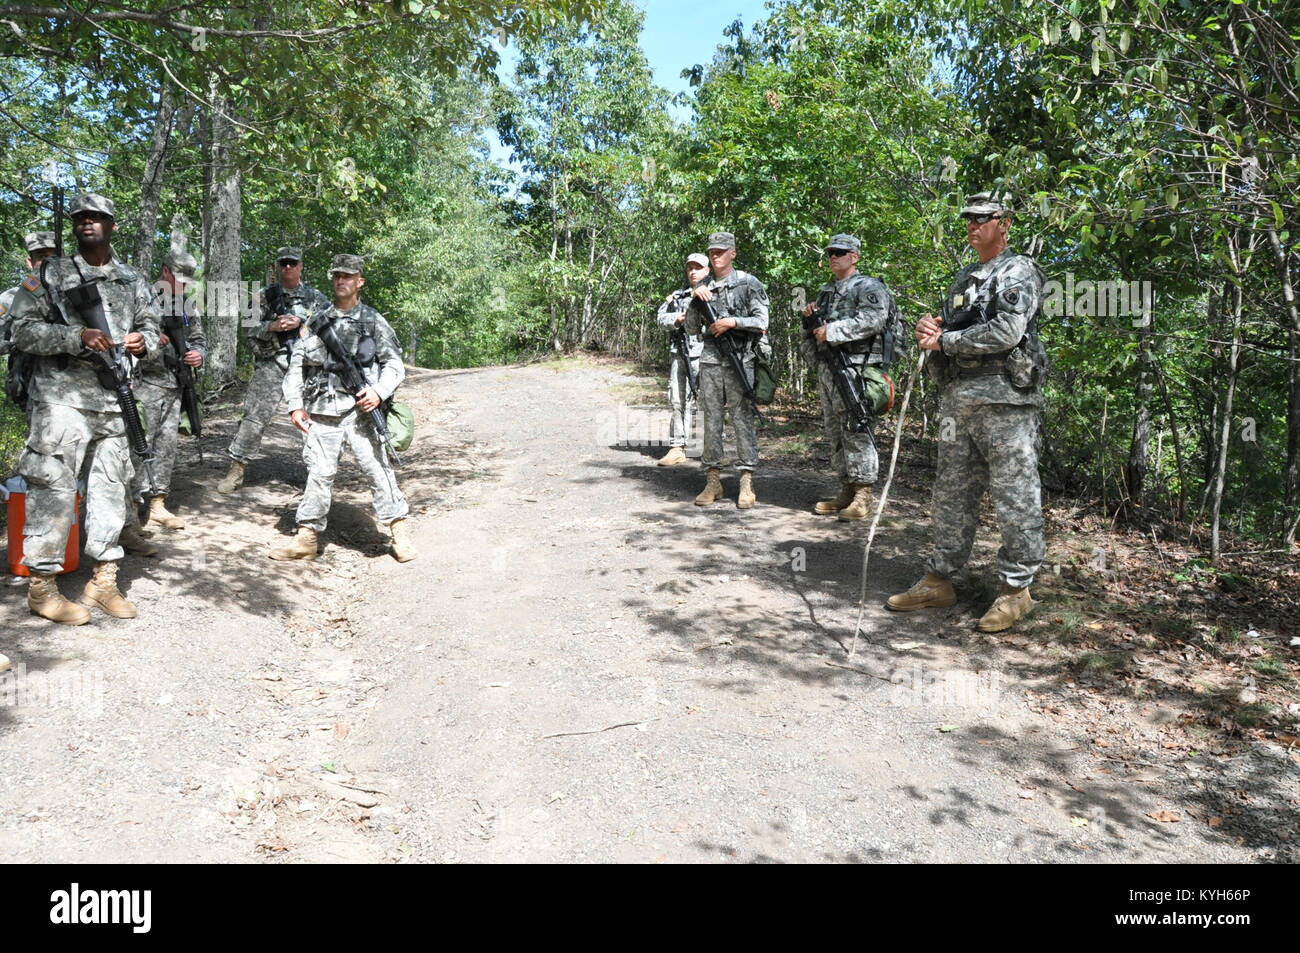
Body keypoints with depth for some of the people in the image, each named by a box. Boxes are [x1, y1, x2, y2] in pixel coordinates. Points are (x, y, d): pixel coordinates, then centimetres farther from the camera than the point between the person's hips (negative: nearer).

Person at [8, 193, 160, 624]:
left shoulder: (133, 282, 15)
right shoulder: (50, 275, 3)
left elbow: (151, 326, 21)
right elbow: (23, 330, -4)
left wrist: (143, 341, -3)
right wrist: (77, 336, -18)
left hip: (115, 401, 4)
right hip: (62, 399, -4)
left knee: (110, 489, 8)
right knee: (54, 490, -5)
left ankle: (103, 580, 19)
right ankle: (42, 586, 6)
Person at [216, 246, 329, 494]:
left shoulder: (315, 297, 10)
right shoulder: (266, 295, 11)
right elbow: (250, 330, 8)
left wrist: (301, 323, -9)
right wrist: (272, 326, -11)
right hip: (272, 363, 0)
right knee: (254, 416, -5)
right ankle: (236, 471, 2)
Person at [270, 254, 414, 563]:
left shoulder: (373, 321, 7)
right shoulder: (318, 322, 14)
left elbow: (394, 363, 5)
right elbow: (297, 364, 14)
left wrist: (379, 392, -13)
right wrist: (295, 405, 5)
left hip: (359, 409, -2)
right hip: (321, 412, 3)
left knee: (378, 468, -5)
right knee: (319, 473, 3)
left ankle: (400, 532, 5)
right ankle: (306, 539, 9)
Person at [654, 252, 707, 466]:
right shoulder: (677, 296, 18)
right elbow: (661, 317, 9)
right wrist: (677, 319, -10)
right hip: (680, 355, 4)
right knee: (678, 402, 2)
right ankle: (677, 448, 6)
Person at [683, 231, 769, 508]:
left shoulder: (748, 283, 1)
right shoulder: (703, 288, 14)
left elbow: (761, 322, -4)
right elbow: (692, 329, 12)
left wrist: (732, 321, -14)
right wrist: (695, 299, -1)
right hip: (710, 361, 4)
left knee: (743, 418, -4)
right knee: (711, 419, 5)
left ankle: (746, 484, -1)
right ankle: (713, 481, 11)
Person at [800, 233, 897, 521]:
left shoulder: (869, 287, -2)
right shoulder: (825, 291, 23)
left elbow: (872, 320, -20)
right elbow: (813, 332, 29)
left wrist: (831, 331, -18)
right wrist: (809, 317, 6)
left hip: (855, 369, -8)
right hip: (827, 369, 8)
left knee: (856, 430, -10)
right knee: (835, 432, 10)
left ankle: (862, 496, -6)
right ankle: (847, 491, 17)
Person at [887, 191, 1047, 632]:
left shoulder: (1018, 272, -3)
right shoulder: (964, 278, 22)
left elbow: (1006, 333, -17)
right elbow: (947, 333, 25)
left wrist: (945, 340, -9)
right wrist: (930, 329, 1)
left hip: (1003, 399, -8)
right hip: (958, 398, 8)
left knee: (1014, 496, -3)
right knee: (952, 492, 11)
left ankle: (1016, 588, 7)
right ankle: (939, 580, 19)